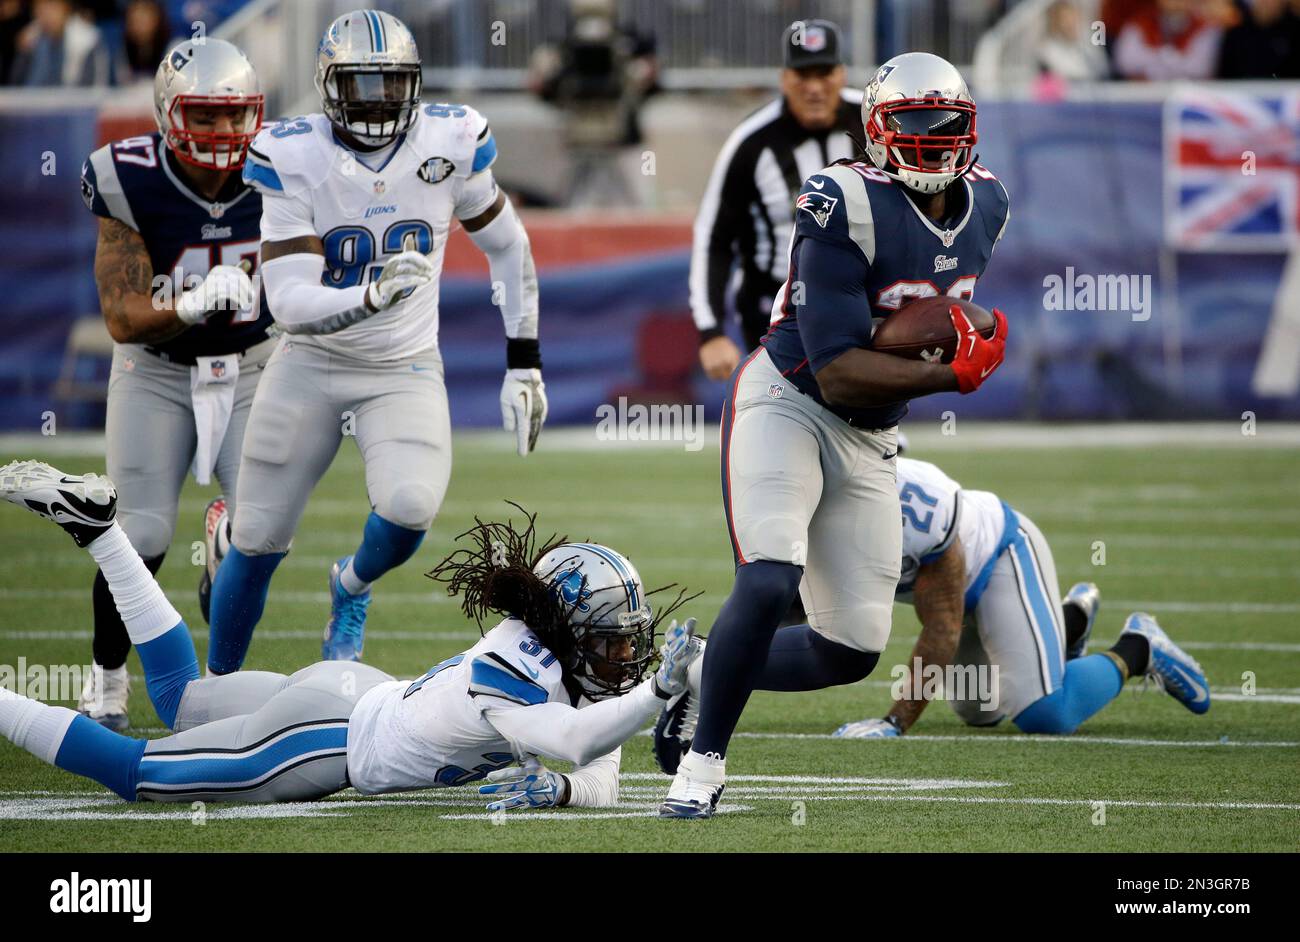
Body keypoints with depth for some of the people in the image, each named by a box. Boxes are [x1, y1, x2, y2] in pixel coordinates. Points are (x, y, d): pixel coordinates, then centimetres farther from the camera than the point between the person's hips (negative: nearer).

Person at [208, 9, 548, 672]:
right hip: (311, 363, 0)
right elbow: (288, 301, -22)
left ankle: (352, 588, 11)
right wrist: (371, 297, -41)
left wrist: (524, 364, 7)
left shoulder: (450, 145, -10)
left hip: (404, 372, 0)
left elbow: (507, 247, 7)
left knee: (409, 509, -25)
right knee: (257, 542, 2)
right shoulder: (293, 160, -16)